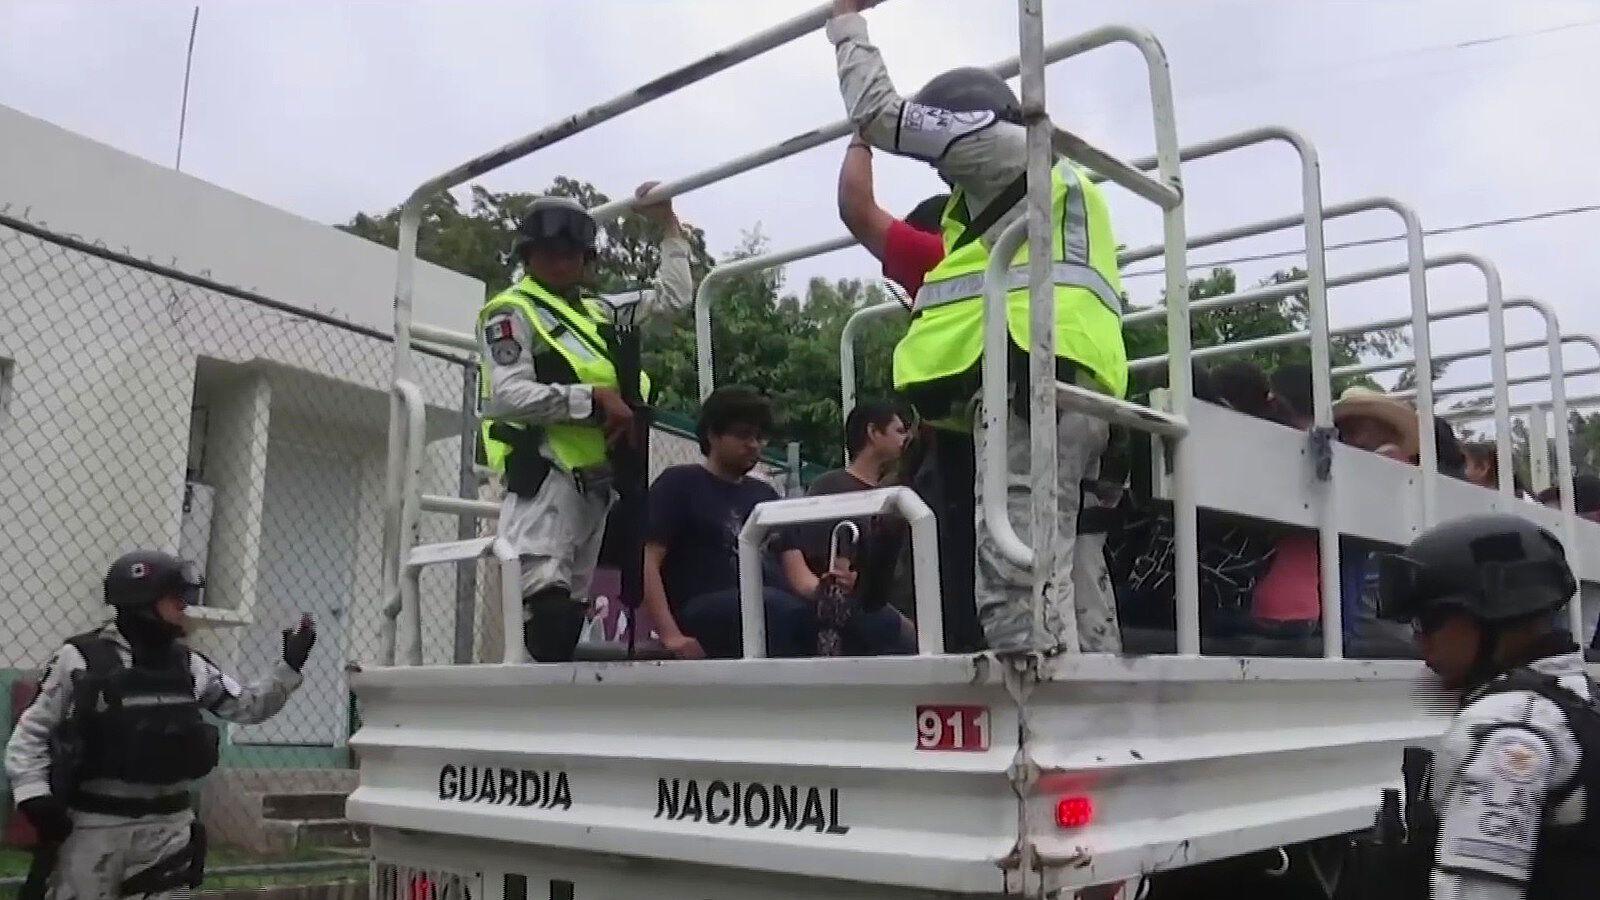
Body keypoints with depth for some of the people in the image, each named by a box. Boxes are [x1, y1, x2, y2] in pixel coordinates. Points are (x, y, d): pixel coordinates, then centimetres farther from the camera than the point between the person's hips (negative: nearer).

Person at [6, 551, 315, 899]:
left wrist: (290, 666, -1)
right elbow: (31, 733, -4)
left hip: (169, 824, 4)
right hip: (93, 824, -4)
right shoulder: (80, 658, -9)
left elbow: (249, 707, 10)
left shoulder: (188, 663, 5)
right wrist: (34, 795, -15)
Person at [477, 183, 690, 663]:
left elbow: (674, 294, 34)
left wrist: (669, 226, 31)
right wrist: (594, 398, -17)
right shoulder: (511, 311, 0)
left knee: (568, 616, 7)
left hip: (596, 483, 8)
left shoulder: (599, 311, 23)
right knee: (543, 609, -20)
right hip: (546, 476, -8)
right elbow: (507, 397, -15)